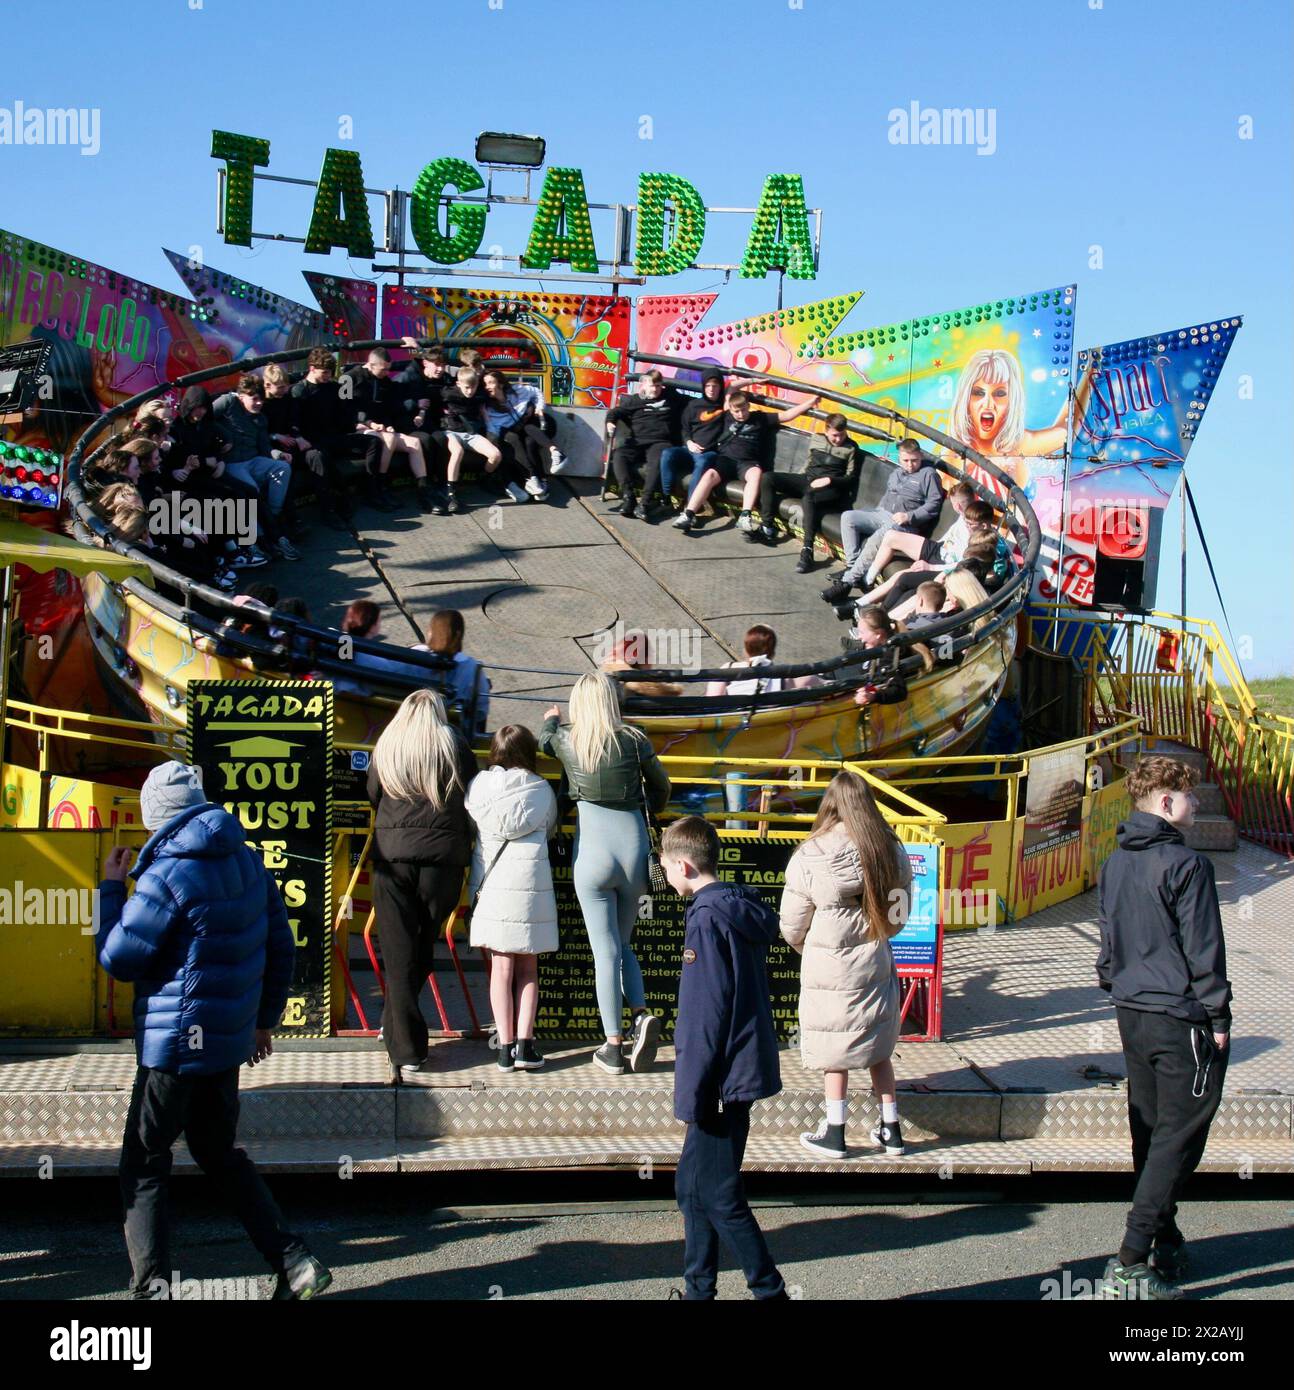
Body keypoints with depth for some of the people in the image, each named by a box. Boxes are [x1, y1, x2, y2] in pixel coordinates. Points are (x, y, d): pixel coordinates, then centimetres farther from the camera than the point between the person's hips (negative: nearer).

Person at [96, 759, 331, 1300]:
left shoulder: (167, 877, -18)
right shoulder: (247, 860, 5)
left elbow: (117, 959, -12)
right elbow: (280, 948, 11)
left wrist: (111, 888, 0)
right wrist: (265, 1019, 21)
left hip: (175, 1043, -7)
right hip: (231, 1039, 7)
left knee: (143, 1165, 6)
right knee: (220, 1154, 19)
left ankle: (152, 1286, 5)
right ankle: (294, 1262, 14)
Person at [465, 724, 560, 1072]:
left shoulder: (479, 785, 2)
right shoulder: (542, 790, 3)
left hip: (490, 883, 1)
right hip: (530, 880, 0)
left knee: (501, 967, 5)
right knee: (528, 968, 9)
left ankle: (505, 1047, 3)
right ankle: (524, 1044, 1)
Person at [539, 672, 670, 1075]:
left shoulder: (566, 740, 0)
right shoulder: (633, 740, -1)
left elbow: (544, 739, 24)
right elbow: (661, 786, 12)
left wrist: (550, 719, 47)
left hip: (592, 854, -1)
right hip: (633, 847, 1)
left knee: (605, 951, 1)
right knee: (622, 943, 19)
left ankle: (613, 1047, 2)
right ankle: (642, 1014, -1)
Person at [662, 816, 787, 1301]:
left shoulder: (707, 919, -18)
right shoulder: (745, 910, 10)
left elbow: (704, 1014, -20)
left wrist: (691, 1093, -16)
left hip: (723, 1076, -10)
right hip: (747, 1069, 10)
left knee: (716, 1194, -2)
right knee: (692, 1184, 17)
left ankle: (770, 1290, 4)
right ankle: (698, 1289, 24)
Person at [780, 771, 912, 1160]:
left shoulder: (810, 858, -18)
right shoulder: (891, 851, -6)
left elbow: (792, 927, -8)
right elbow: (899, 916, 6)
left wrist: (807, 947, 13)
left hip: (828, 967, -4)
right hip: (877, 963, 4)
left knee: (835, 1054, 10)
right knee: (877, 1049, 18)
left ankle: (834, 1135, 19)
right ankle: (891, 1130, 25)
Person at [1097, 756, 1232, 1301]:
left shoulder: (1115, 862, 9)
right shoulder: (1185, 864, -16)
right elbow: (1204, 948, -15)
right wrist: (1219, 1016, -8)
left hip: (1132, 1015, 8)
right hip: (1181, 1020, -8)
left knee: (1150, 1134, 17)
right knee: (1177, 1140, -4)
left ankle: (1165, 1244, 29)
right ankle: (1131, 1265, -8)